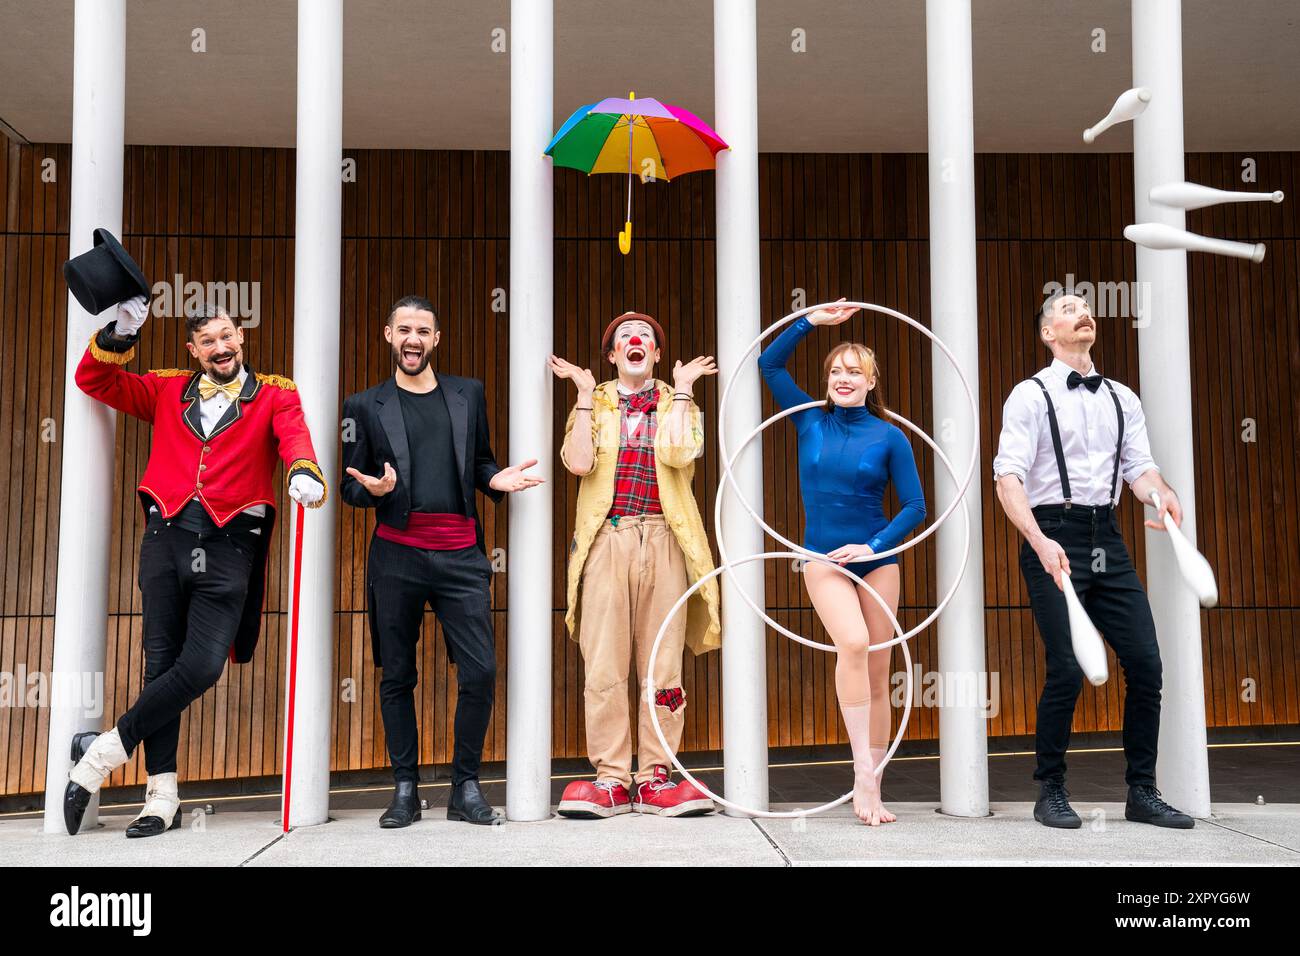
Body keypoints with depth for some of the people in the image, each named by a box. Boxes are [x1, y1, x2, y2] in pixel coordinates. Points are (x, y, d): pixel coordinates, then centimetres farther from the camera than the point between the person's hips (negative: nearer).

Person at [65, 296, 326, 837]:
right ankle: (162, 797, 10)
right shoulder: (168, 391, 18)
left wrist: (304, 471, -32)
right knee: (161, 663, 2)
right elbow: (94, 381, 21)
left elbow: (295, 435, -10)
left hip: (228, 548, -2)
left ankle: (106, 750, 5)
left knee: (202, 665, -14)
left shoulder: (275, 395, 9)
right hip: (167, 538, 3)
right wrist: (119, 336, 4)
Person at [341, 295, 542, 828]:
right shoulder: (365, 407, 9)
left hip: (460, 557, 1)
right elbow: (349, 487, 10)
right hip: (397, 557, -1)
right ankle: (405, 790, 16)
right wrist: (375, 489, -13)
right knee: (397, 678, 5)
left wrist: (497, 480, -1)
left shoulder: (468, 394, 14)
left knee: (480, 673, -6)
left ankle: (466, 788, 8)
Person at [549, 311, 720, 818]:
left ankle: (654, 779, 7)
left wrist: (682, 389, 0)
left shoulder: (676, 402, 15)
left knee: (662, 664, 0)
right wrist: (584, 393, 0)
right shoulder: (593, 403, 16)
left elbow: (679, 454, -8)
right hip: (606, 541, 0)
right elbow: (579, 461, -4)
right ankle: (612, 780, 1)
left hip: (663, 542, 0)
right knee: (604, 666, -5)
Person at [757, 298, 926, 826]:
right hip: (824, 559, -1)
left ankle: (870, 790, 12)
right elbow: (769, 363, 7)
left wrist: (876, 546, -13)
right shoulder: (812, 421, 5)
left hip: (876, 560, 1)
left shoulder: (889, 437, 0)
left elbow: (914, 507, 0)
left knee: (877, 673, 2)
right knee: (853, 643, -26)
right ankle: (863, 770, -21)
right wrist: (812, 321, -1)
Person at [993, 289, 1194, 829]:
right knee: (1067, 669, -9)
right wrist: (1040, 540, -25)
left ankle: (1142, 792, 15)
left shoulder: (1122, 399, 17)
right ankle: (1050, 793, 8)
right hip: (1054, 536, -5)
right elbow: (1009, 477, -11)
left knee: (1145, 661, 1)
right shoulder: (1031, 395, -1)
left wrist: (1163, 493, -15)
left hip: (1107, 539, 6)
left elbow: (1140, 466, 9)